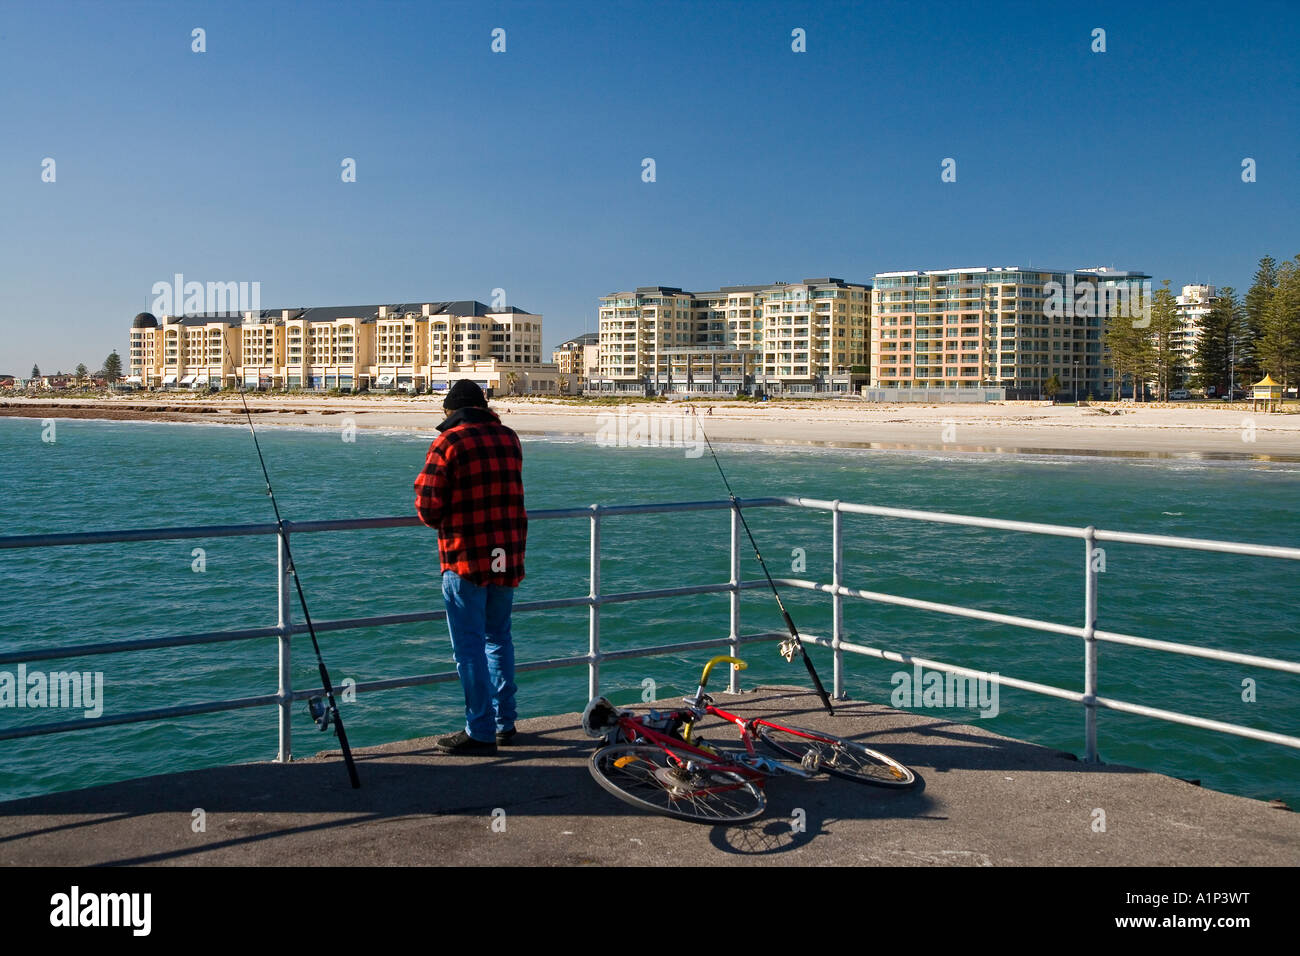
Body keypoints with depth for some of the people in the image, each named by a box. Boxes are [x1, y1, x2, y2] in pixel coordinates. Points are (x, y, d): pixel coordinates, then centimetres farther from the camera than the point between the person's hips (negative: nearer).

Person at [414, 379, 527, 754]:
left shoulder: (448, 443, -10)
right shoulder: (509, 438, 8)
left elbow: (428, 507, -11)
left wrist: (437, 519, 10)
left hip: (465, 558, -6)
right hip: (507, 556, 6)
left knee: (470, 645, 0)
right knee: (499, 638, 17)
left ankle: (480, 732, 2)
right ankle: (504, 722, 24)